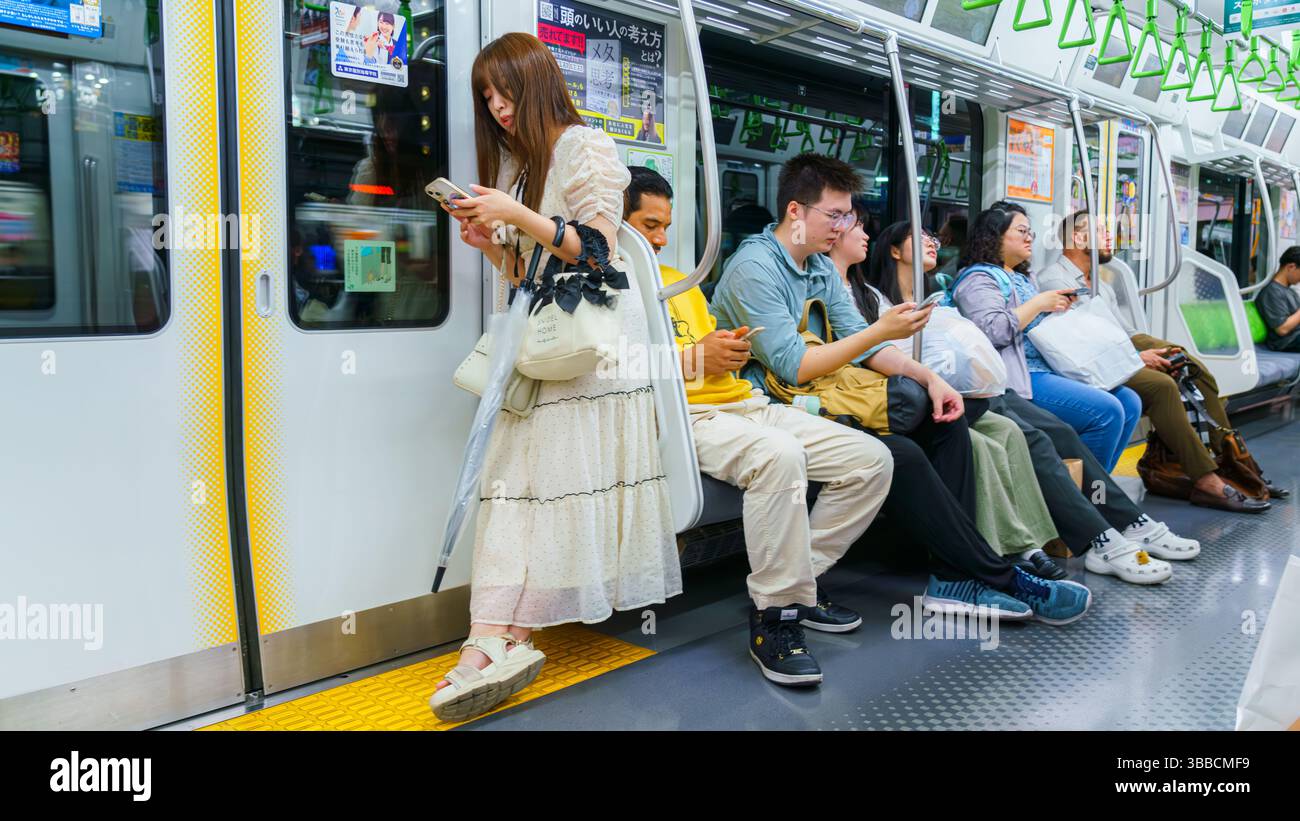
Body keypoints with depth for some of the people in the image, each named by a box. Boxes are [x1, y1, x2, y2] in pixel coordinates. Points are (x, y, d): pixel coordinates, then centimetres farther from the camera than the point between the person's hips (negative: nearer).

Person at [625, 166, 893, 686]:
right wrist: (695, 359, -13)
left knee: (871, 459, -4)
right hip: (683, 415, -8)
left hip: (743, 403, 9)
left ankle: (798, 577, 7)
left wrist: (729, 353, 2)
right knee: (779, 454, -39)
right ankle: (773, 618, -23)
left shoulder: (680, 282, 28)